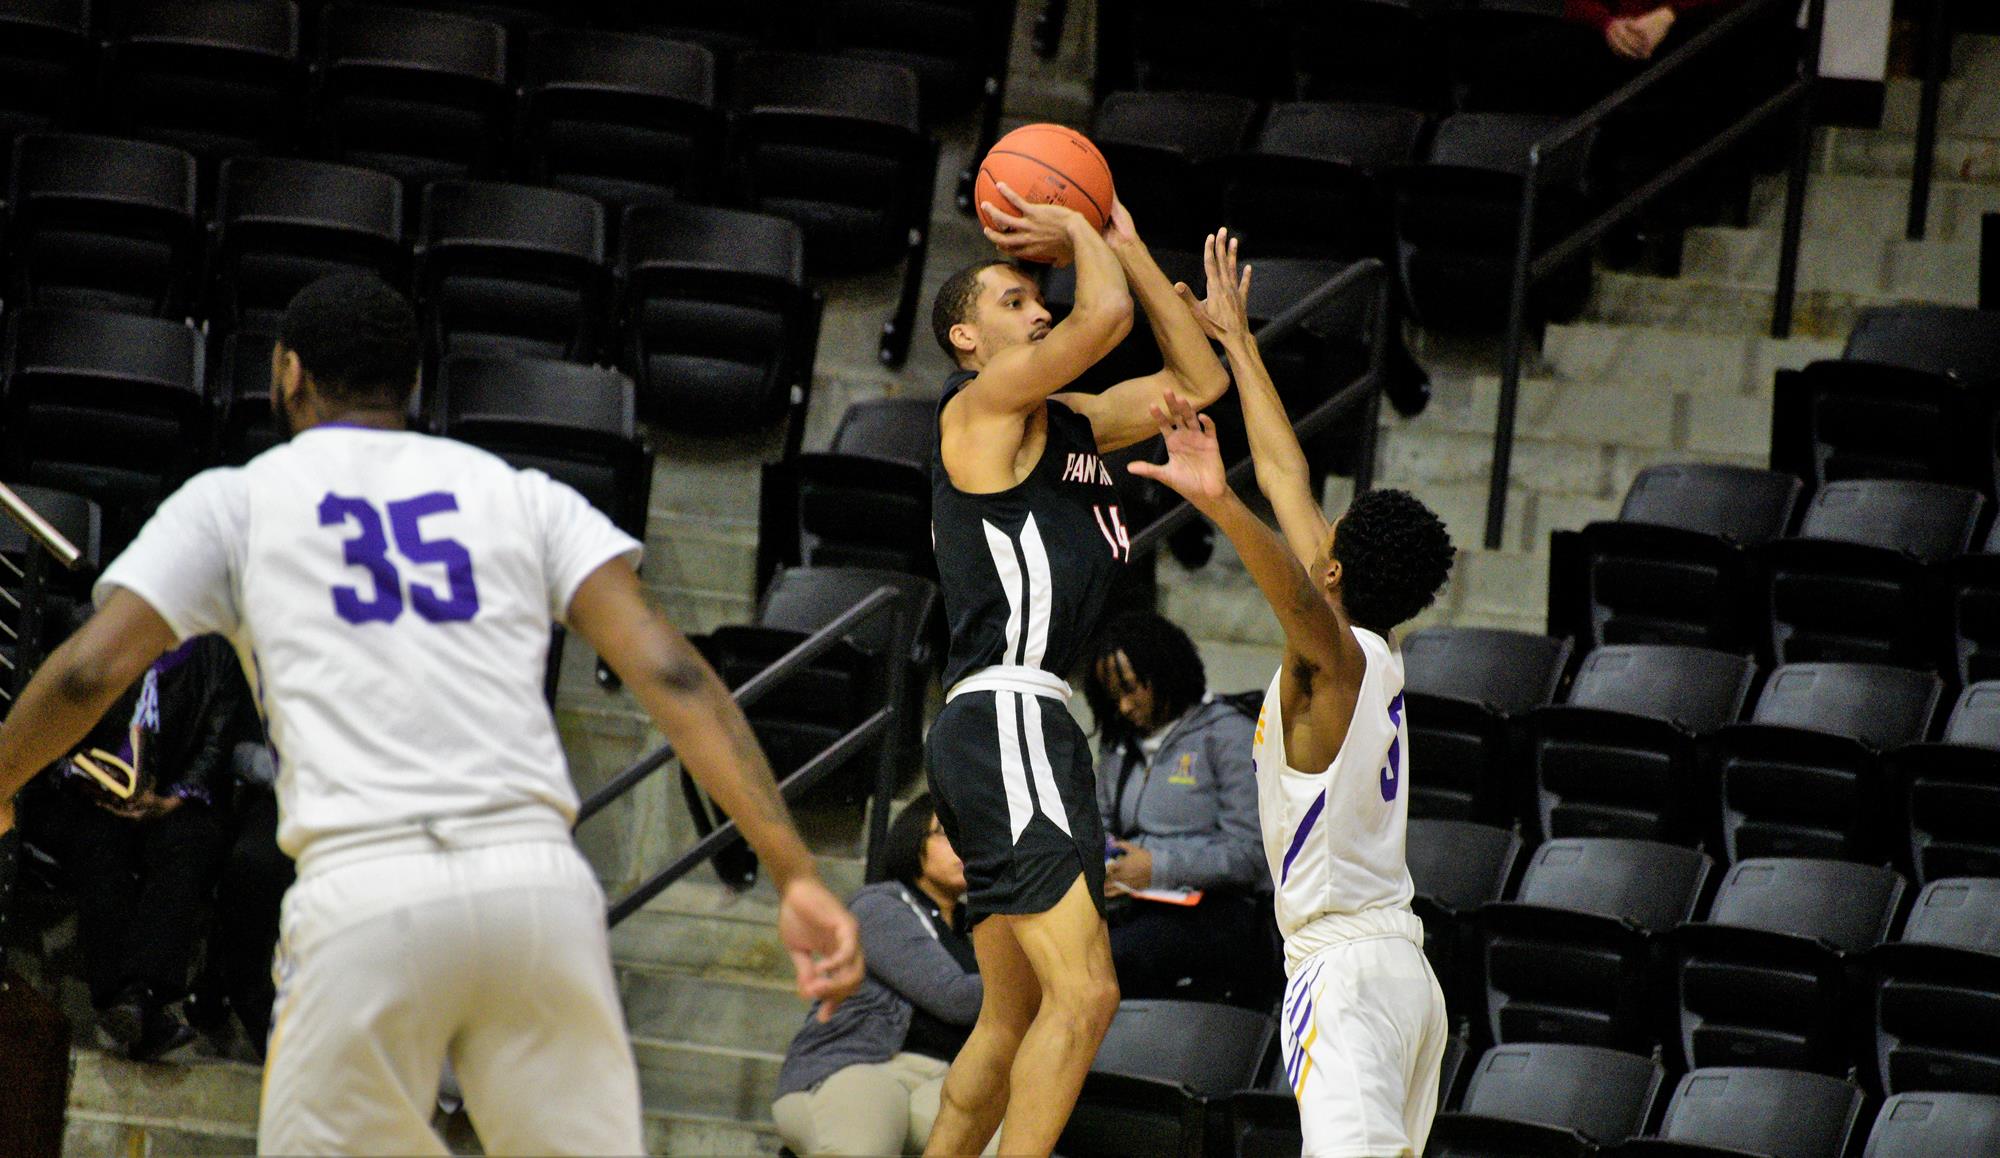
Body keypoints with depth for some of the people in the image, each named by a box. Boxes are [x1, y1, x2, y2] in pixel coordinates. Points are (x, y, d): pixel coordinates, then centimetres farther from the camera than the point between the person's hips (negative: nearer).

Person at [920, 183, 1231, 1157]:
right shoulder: (982, 405, -4)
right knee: (1084, 993, -19)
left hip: (1024, 730, 10)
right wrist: (1079, 238, 3)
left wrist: (1125, 248, 21)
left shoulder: (1065, 423, 21)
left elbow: (1196, 380, 25)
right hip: (1005, 722, -10)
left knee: (1016, 1017, 14)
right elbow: (1108, 316, -16)